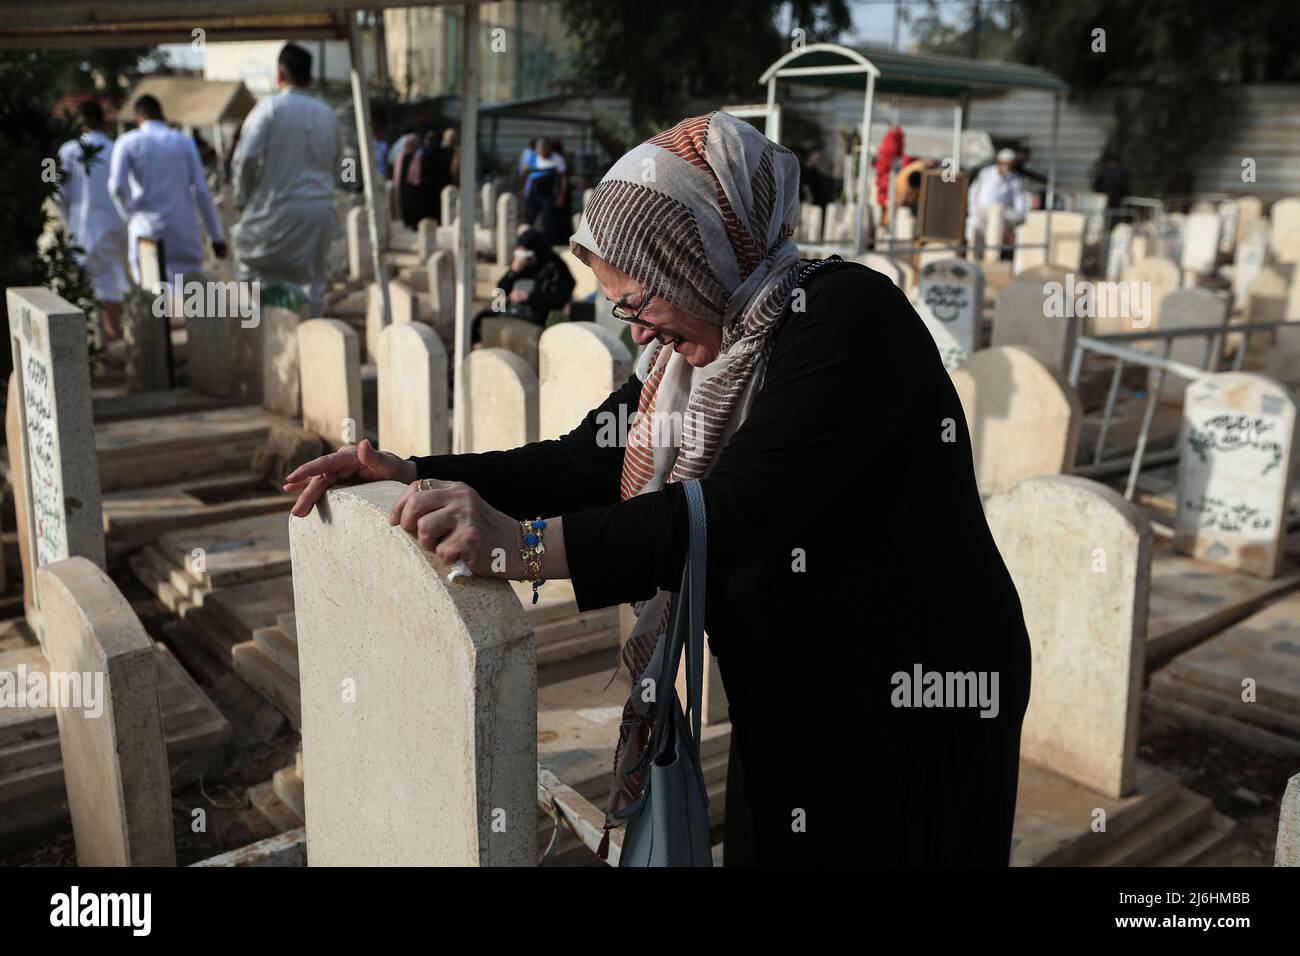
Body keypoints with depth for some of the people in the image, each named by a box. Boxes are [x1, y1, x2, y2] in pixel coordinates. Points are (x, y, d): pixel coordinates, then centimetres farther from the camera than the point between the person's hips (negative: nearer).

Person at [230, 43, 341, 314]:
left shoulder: (270, 107, -5)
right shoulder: (327, 114, 9)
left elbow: (246, 157, -12)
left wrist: (242, 198, 0)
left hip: (278, 208, -4)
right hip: (320, 210, 4)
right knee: (312, 284, 8)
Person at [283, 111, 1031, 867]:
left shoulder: (844, 318, -24)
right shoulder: (698, 345, 2)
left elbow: (738, 511, -35)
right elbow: (585, 463, 3)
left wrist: (529, 547, -42)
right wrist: (415, 476, -8)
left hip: (906, 708, -7)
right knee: (768, 845, 20)